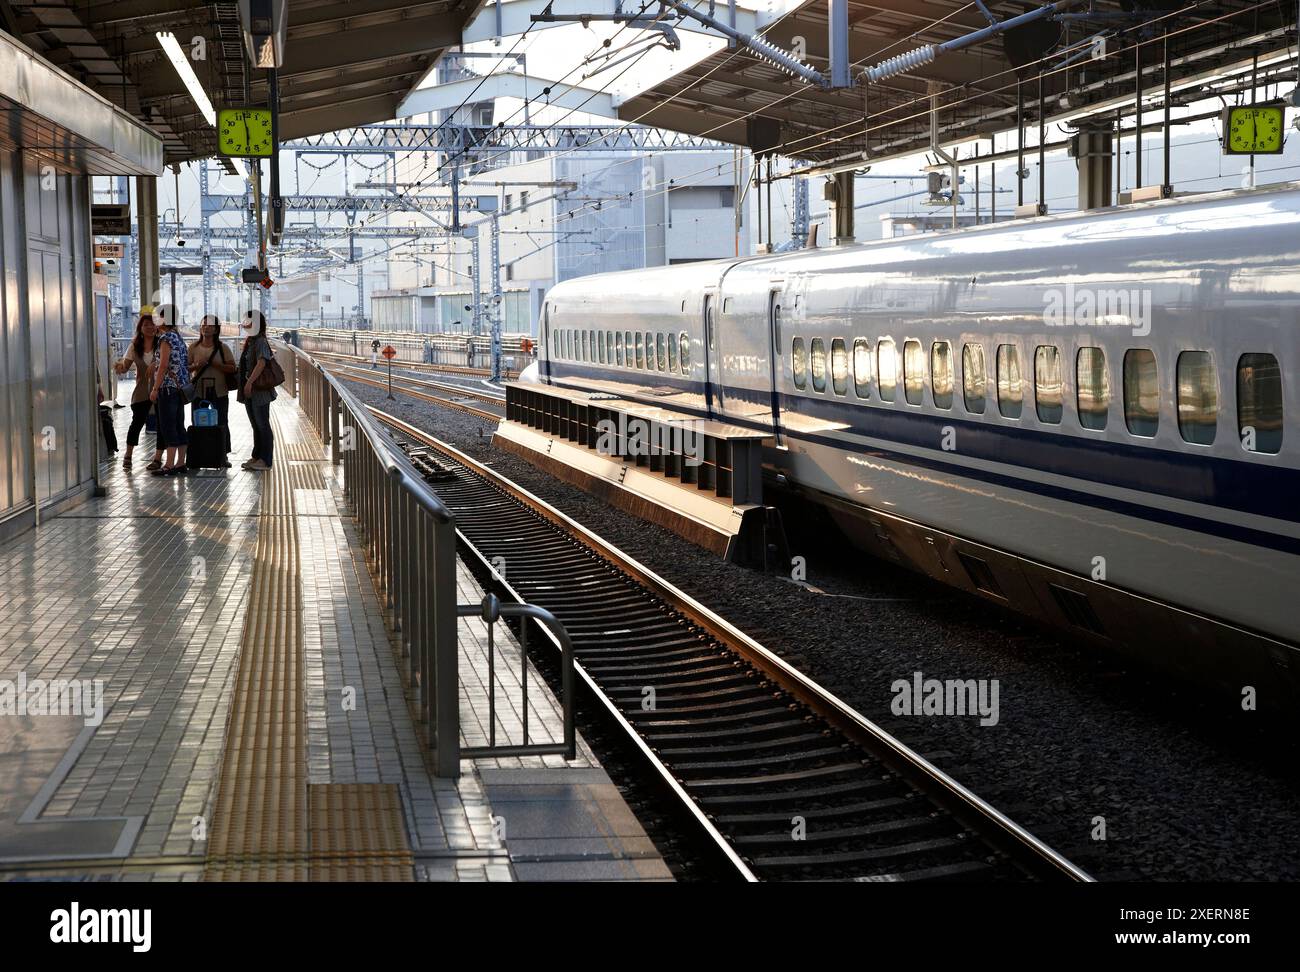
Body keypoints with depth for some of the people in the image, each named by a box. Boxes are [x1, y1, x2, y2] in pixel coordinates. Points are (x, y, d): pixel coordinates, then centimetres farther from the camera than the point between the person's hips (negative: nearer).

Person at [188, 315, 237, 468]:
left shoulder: (223, 348, 1)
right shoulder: (194, 347, 6)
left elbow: (233, 368, -5)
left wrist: (214, 364, -15)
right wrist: (196, 365, -13)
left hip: (219, 391, -1)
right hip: (199, 391, 2)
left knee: (221, 424, 1)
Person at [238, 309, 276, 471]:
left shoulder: (261, 342, -13)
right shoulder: (249, 342, 15)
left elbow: (261, 363, -26)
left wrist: (250, 382, -30)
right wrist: (244, 386, 19)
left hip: (259, 391, -9)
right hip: (249, 392, 9)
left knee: (262, 425, -5)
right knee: (256, 426, 15)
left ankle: (265, 460, -2)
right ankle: (256, 457, 22)